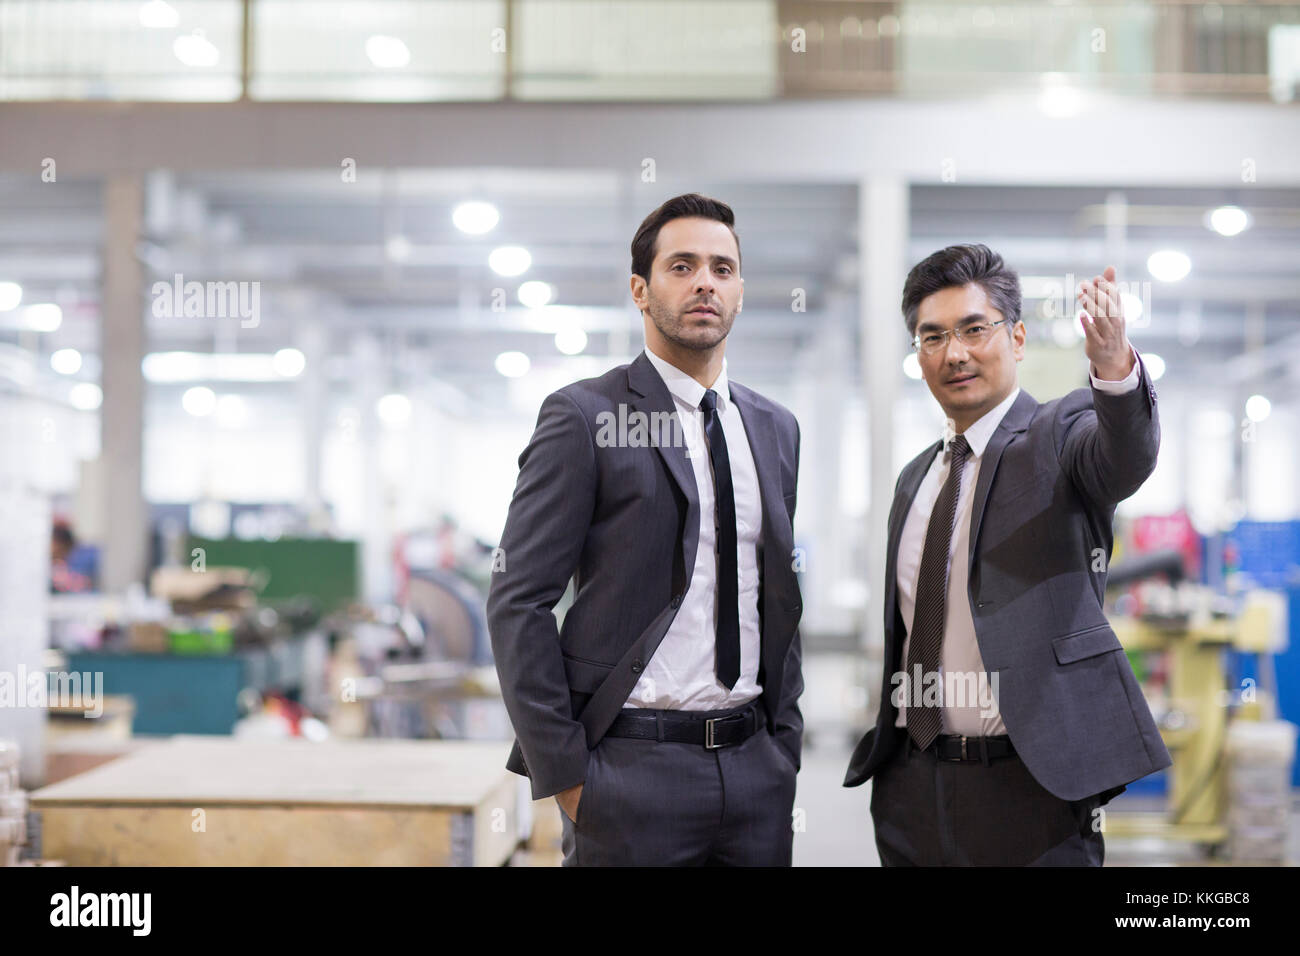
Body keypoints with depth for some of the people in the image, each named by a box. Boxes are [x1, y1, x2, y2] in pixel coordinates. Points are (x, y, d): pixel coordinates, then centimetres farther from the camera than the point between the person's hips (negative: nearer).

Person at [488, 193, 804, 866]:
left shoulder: (775, 429, 13)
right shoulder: (584, 417, -5)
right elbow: (517, 602, -9)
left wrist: (784, 741, 10)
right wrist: (562, 772, -12)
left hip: (756, 769, 5)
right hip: (632, 766, -5)